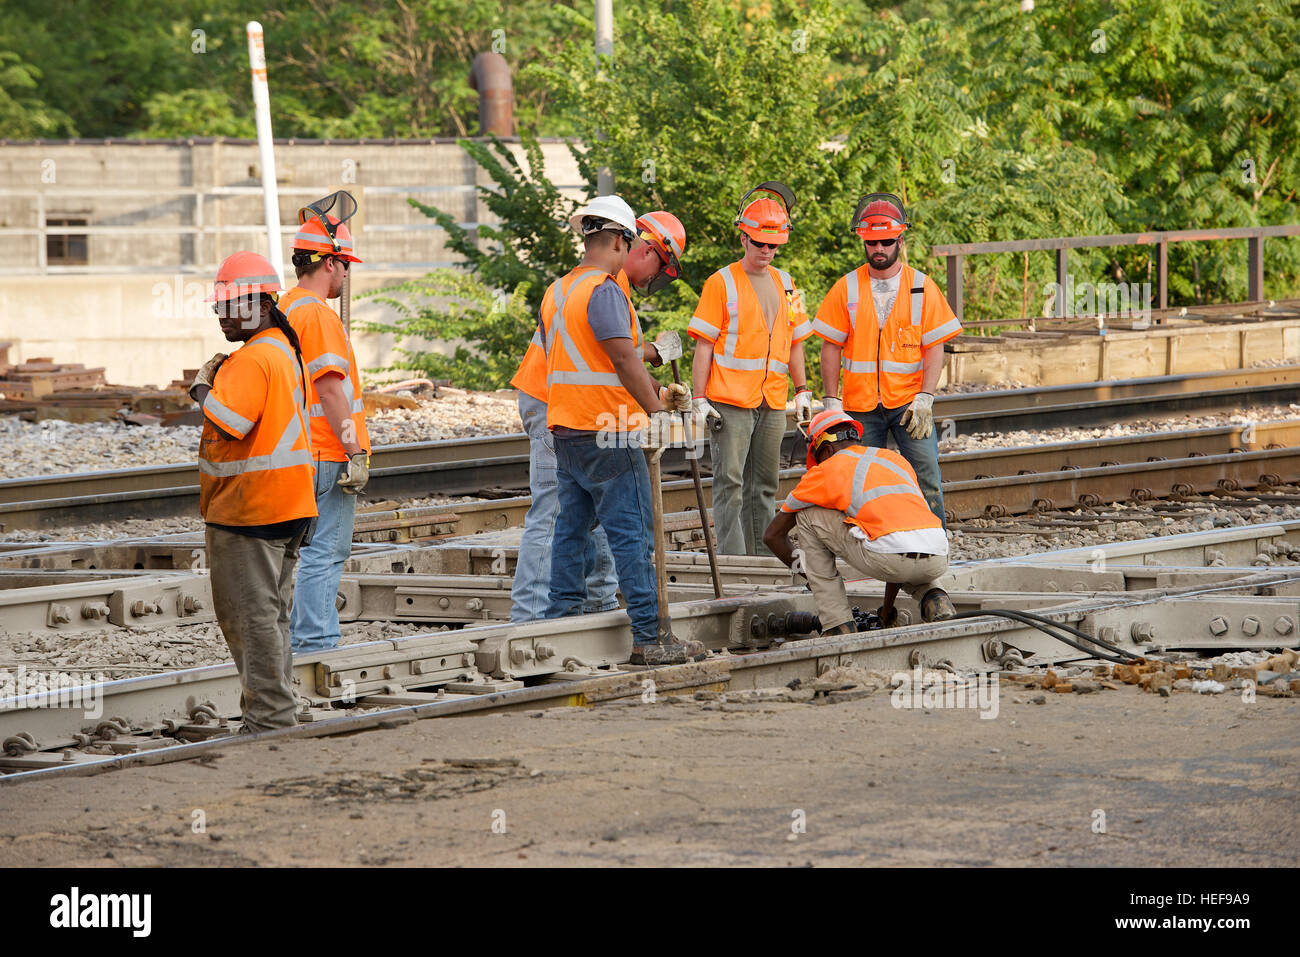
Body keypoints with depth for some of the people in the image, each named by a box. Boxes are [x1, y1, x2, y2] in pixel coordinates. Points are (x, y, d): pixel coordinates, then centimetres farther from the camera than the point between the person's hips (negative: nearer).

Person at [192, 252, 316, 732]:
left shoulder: (252, 359, -18)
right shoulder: (284, 350, 16)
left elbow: (225, 422, -27)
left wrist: (202, 386, -10)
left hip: (248, 510, -10)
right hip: (286, 508, 10)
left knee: (252, 617, -6)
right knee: (269, 615, 15)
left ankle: (271, 719, -6)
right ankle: (274, 714, 19)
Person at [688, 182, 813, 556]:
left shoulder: (784, 284, 15)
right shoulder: (721, 283, -2)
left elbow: (794, 342, 21)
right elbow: (704, 345, -4)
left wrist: (802, 391, 14)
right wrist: (700, 400, -10)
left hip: (773, 402, 5)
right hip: (730, 402, -5)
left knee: (764, 484, 9)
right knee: (729, 481, -9)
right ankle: (732, 560, -10)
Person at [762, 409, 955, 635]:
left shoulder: (825, 470, 18)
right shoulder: (895, 458, 31)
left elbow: (772, 535, 27)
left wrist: (808, 573, 42)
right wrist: (887, 608, 46)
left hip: (888, 557, -5)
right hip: (938, 562, 5)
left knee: (807, 516, 18)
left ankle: (837, 625, 13)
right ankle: (932, 597, 12)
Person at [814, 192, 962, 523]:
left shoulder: (922, 288, 3)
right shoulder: (846, 288, 5)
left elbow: (934, 348, 0)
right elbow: (831, 347, 6)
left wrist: (924, 398, -11)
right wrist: (831, 402, -1)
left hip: (909, 404, -1)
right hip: (860, 405, 1)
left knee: (926, 477, -10)